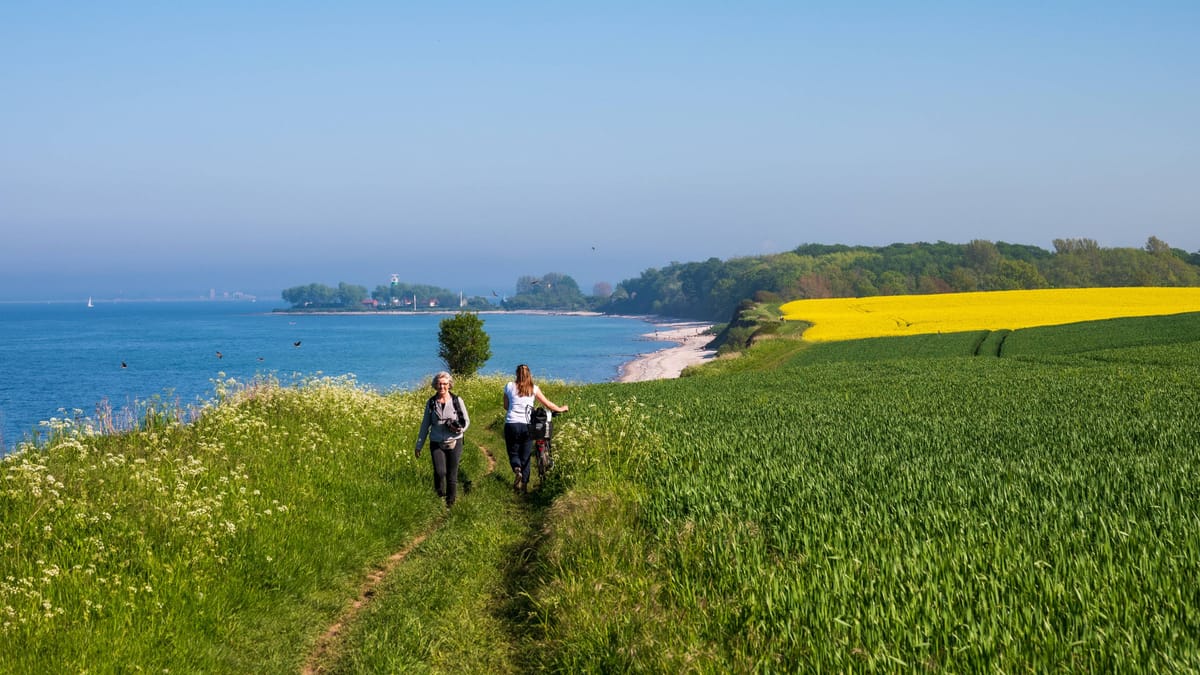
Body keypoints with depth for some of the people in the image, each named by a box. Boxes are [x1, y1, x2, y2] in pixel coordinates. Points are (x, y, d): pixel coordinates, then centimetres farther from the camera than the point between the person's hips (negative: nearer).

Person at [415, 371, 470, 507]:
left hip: (454, 443, 0)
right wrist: (419, 445, 11)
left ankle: (451, 503, 18)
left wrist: (460, 428, -16)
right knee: (439, 472, -18)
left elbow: (466, 421, 6)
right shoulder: (431, 403, 3)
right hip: (436, 444, 0)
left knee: (452, 474, 3)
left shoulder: (457, 401, -1)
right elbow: (425, 425, 10)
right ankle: (440, 495, 9)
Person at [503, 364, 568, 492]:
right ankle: (524, 485, 10)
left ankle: (517, 469, -20)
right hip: (527, 425, 1)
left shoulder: (509, 386, 5)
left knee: (513, 453, 12)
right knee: (526, 457, 12)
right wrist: (560, 409, 29)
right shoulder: (534, 389, 5)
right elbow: (547, 403, 12)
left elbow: (506, 406, 15)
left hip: (511, 425, -1)